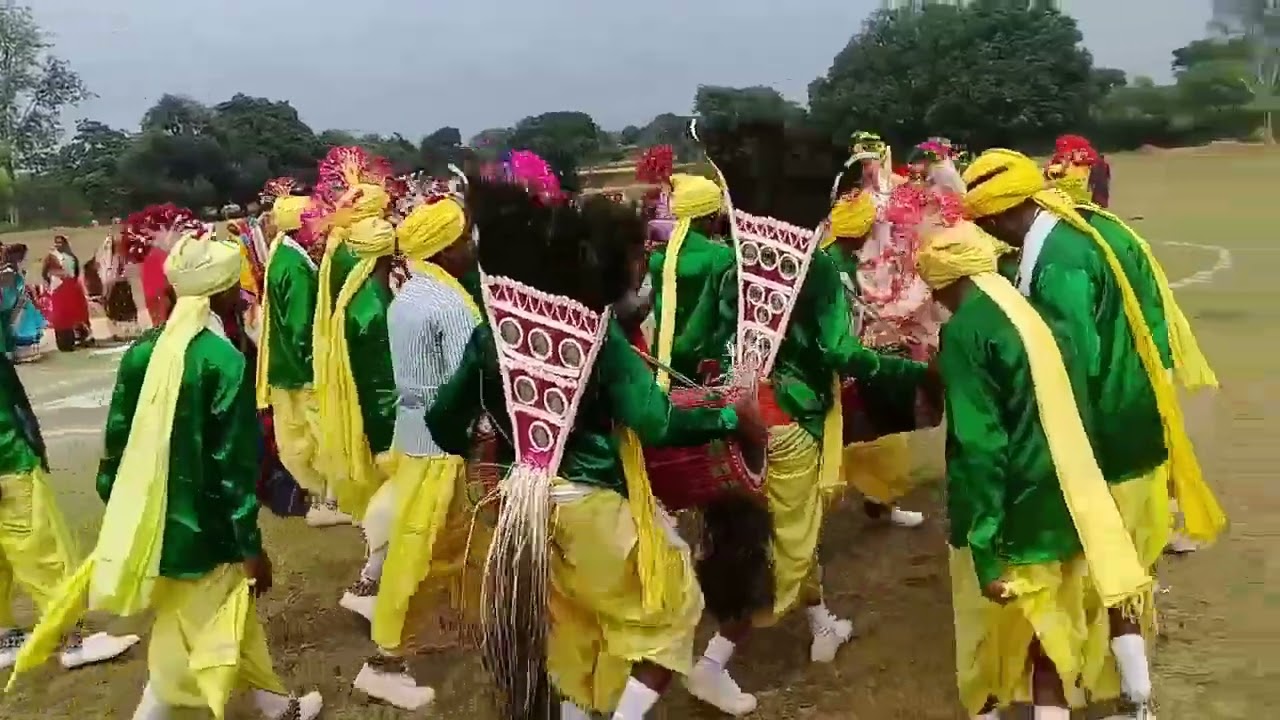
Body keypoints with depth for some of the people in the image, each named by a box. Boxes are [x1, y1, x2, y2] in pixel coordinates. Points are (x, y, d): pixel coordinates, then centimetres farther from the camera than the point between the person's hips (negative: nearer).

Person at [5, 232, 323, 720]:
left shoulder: (143, 351, 0)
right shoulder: (224, 361, -20)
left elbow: (118, 440, 7)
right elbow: (234, 466, -18)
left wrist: (122, 517, 20)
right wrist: (252, 546, -9)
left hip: (153, 522, 7)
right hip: (201, 531, -7)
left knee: (233, 620, 22)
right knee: (187, 643, 12)